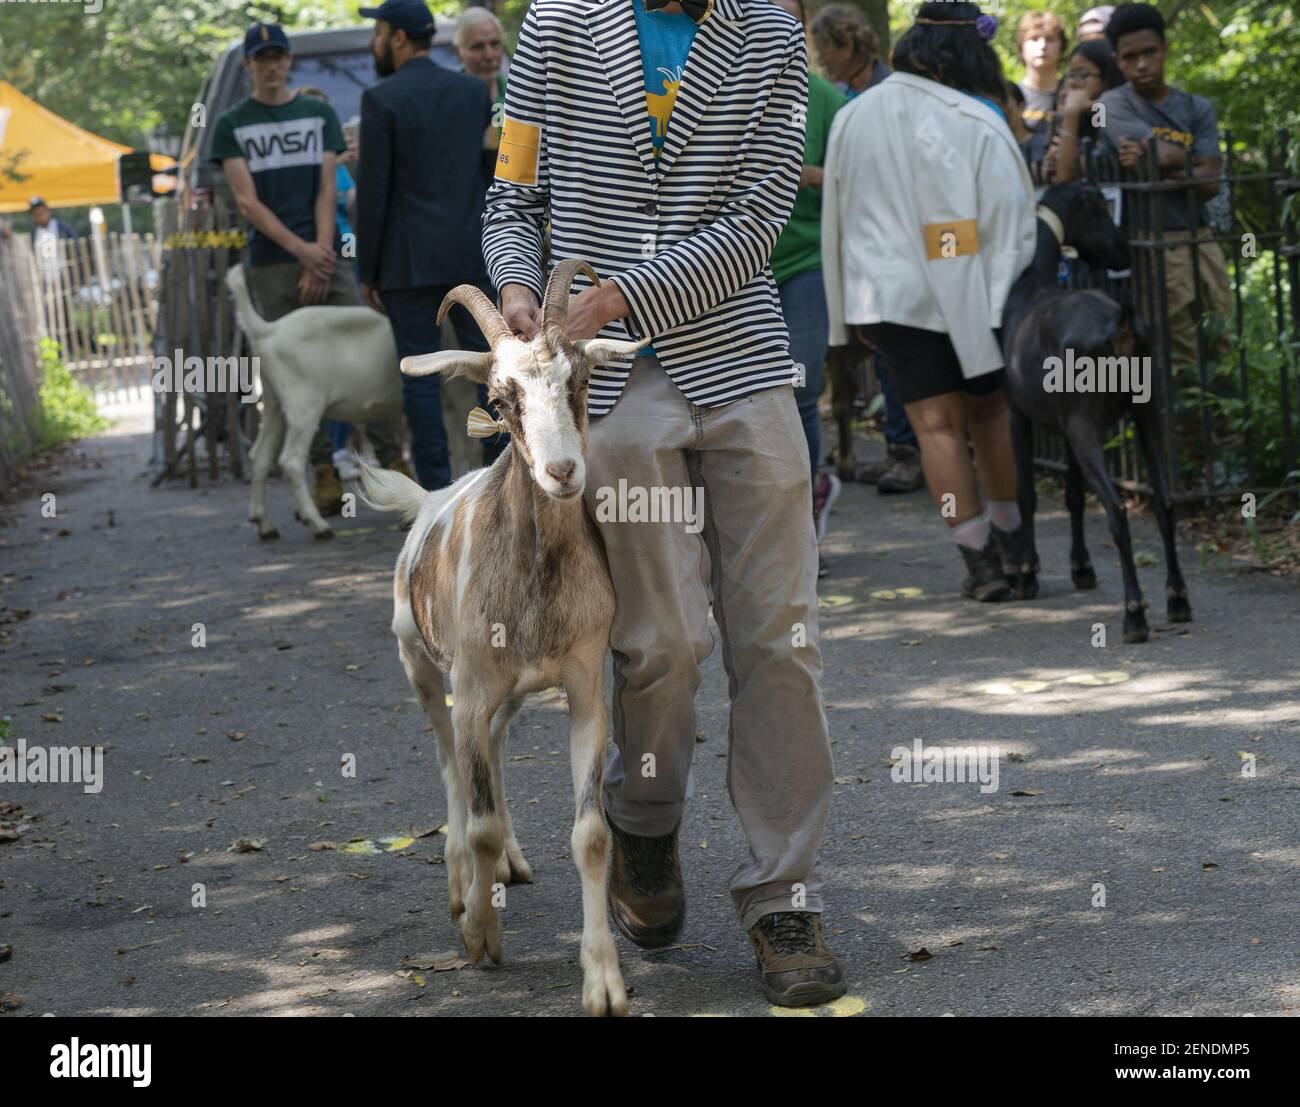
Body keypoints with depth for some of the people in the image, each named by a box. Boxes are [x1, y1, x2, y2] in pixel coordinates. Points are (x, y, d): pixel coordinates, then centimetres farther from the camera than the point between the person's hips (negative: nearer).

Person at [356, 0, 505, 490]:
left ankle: (437, 495, -1)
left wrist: (368, 272, -1)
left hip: (411, 264, -4)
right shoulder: (475, 91, 8)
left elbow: (373, 192, -9)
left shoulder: (381, 100, -7)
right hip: (473, 257, 4)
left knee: (421, 377, 0)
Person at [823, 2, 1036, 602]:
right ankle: (1010, 538, 22)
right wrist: (1009, 296, 0)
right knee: (989, 410, 15)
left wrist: (851, 305, 17)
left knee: (937, 423, 1)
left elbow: (839, 215, 10)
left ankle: (979, 557, -3)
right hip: (971, 292, -1)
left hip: (890, 294, 1)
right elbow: (1009, 217, -8)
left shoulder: (852, 119, 4)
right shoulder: (974, 124, -9)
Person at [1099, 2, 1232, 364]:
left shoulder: (1197, 109, 12)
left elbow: (1209, 184, 0)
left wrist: (1153, 168, -11)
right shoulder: (1115, 103, 0)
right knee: (1183, 361, -8)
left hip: (1200, 241, 5)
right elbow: (1163, 153, -15)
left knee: (1222, 352, 4)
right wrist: (1193, 161, 4)